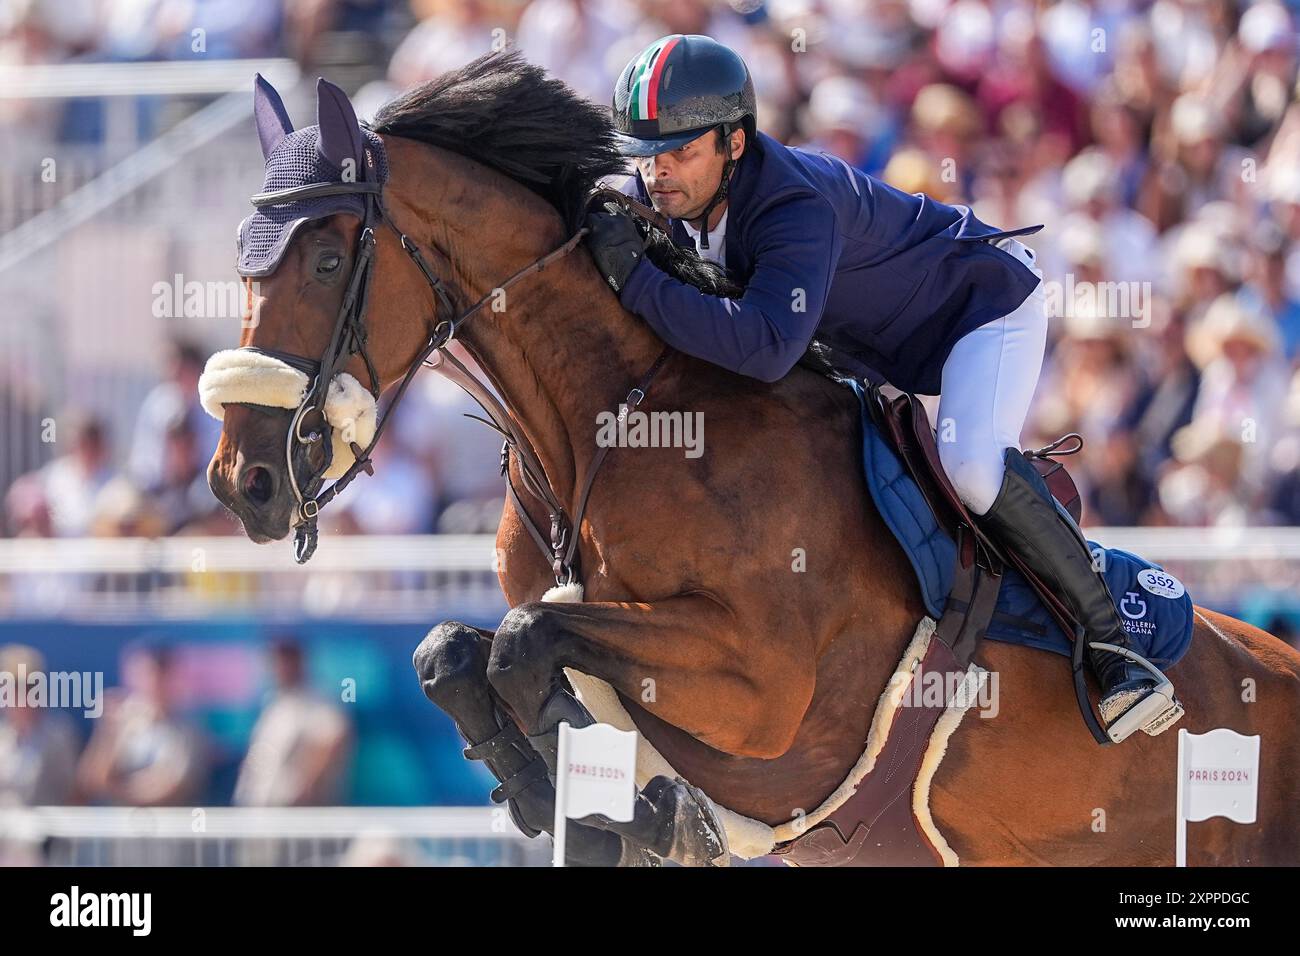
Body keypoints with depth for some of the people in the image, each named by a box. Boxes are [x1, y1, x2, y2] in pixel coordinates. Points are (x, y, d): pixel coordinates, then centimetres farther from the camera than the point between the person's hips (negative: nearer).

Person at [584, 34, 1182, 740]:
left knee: (972, 467, -32)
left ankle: (1111, 636, -21)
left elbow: (767, 348, -55)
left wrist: (637, 281, -54)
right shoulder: (654, 196, -17)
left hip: (982, 303, -9)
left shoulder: (797, 206, -41)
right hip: (868, 347, 9)